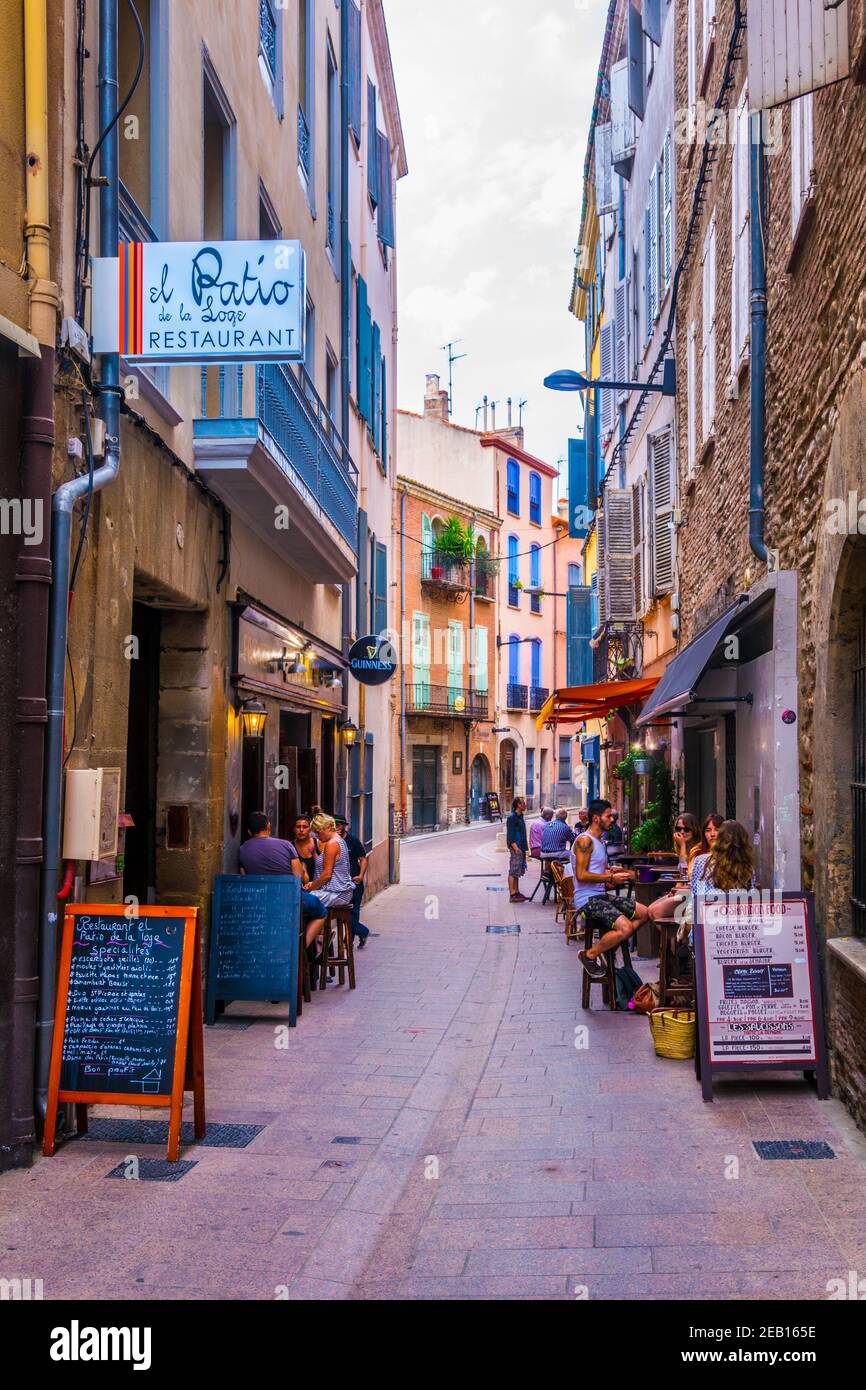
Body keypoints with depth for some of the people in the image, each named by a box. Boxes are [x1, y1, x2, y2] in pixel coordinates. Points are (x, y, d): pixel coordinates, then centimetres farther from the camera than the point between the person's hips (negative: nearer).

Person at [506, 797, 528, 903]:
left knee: (518, 872, 14)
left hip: (521, 848, 10)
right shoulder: (512, 817, -13)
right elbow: (510, 835, -17)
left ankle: (517, 892, 21)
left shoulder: (520, 817, 15)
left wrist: (525, 846, 21)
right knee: (513, 872, -7)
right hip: (516, 848, -10)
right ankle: (513, 895, -6)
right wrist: (515, 847, -25)